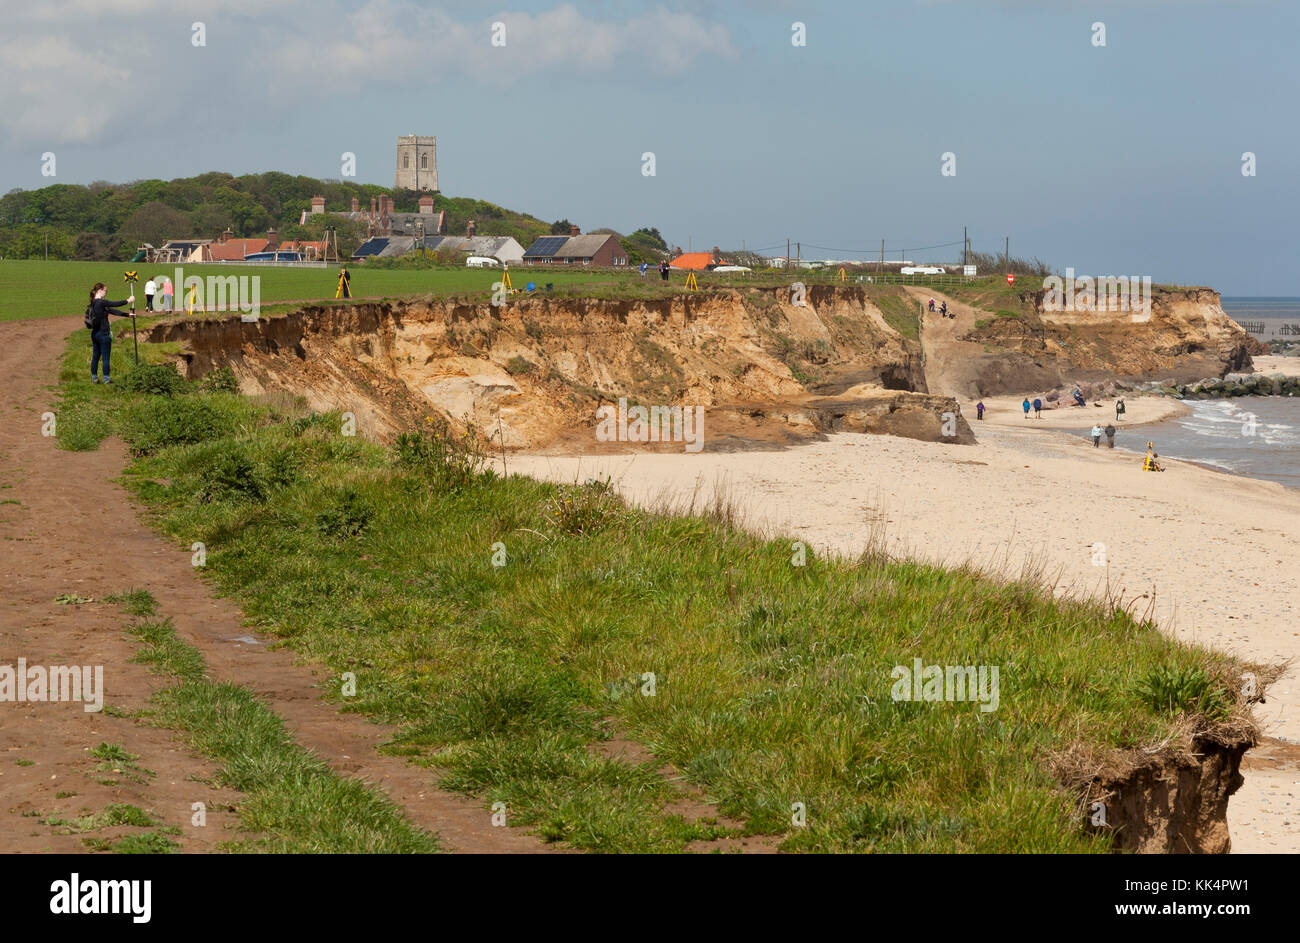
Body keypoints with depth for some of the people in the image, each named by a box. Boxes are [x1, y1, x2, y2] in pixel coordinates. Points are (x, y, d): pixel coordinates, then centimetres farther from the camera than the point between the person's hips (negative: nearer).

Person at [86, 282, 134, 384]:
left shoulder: (94, 303, 12)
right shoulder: (101, 302, -17)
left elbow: (111, 310, 14)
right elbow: (115, 304, -13)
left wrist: (127, 314, 15)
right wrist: (128, 301, 3)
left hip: (95, 333, 9)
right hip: (103, 333, -9)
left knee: (95, 356, 14)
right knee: (106, 357, 1)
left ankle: (94, 378, 19)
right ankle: (106, 379, 7)